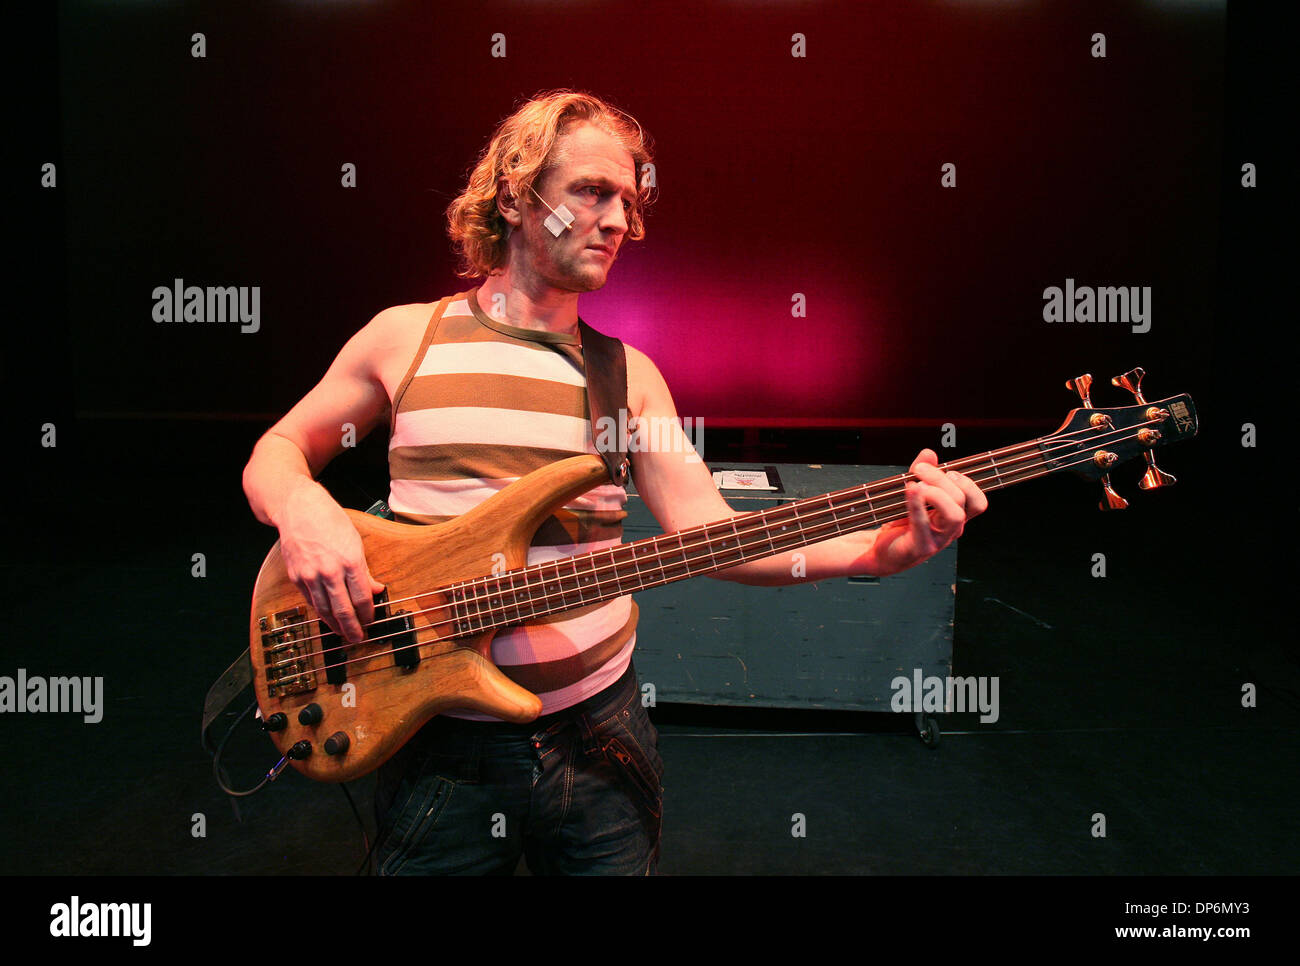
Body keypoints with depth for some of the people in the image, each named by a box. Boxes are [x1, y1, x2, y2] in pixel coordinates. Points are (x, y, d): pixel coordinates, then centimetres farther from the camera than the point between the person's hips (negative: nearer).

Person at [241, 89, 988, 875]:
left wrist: (880, 546, -22)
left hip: (600, 728, 2)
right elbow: (275, 452, 8)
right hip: (445, 742, -1)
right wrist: (303, 508, -16)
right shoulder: (406, 337, -1)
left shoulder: (629, 373, 3)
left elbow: (709, 532, -7)